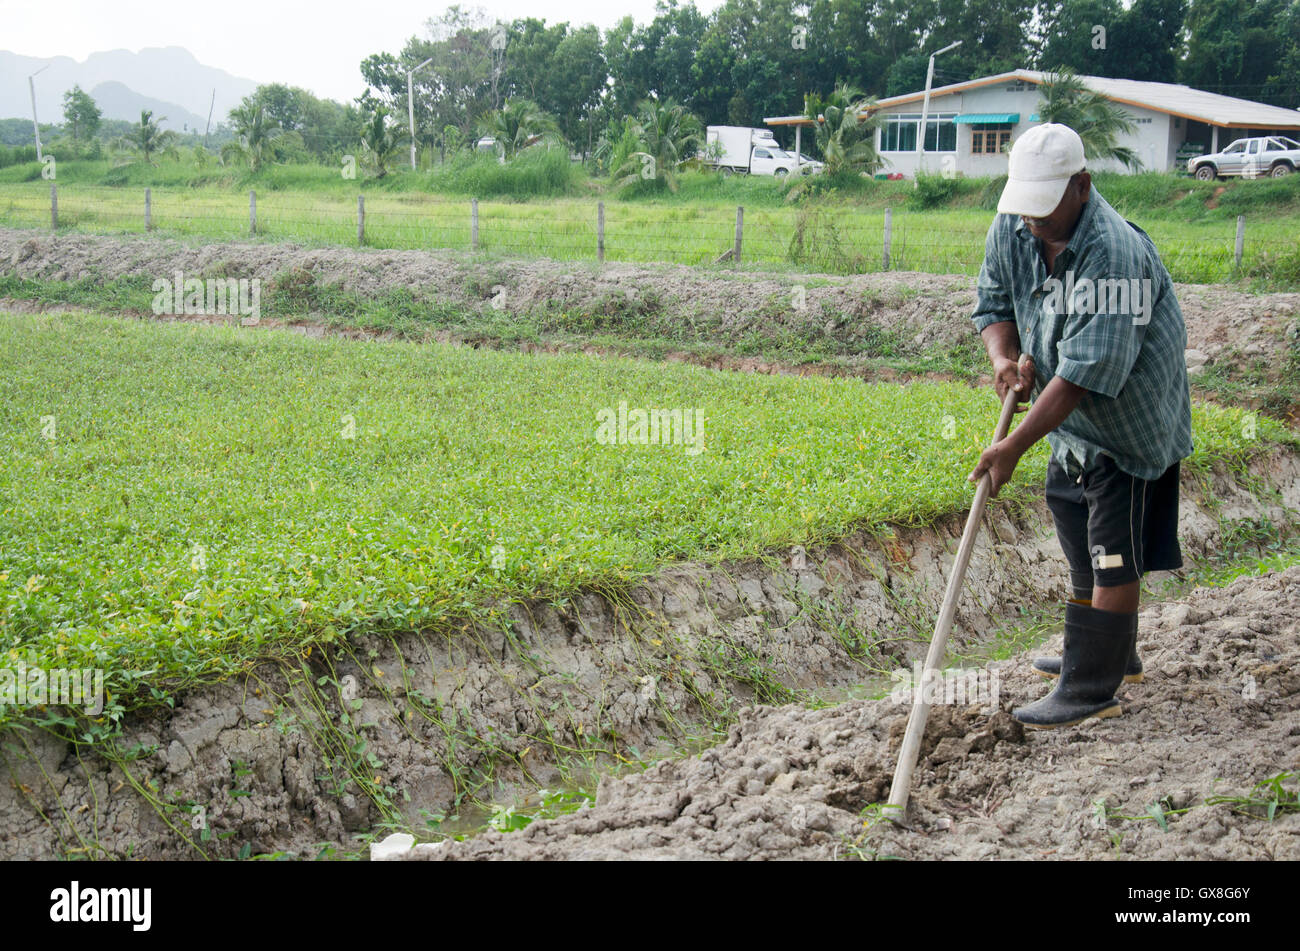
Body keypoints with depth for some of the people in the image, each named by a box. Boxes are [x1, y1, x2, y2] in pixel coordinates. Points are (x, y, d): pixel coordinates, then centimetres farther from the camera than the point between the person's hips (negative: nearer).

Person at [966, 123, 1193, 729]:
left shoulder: (1114, 254, -32)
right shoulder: (1011, 229, -7)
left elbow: (1089, 370, -35)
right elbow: (993, 300, 6)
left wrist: (1015, 445, -35)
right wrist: (1005, 357, -18)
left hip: (1129, 419, -9)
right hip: (1074, 425, 9)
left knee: (1113, 554, -3)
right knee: (1083, 542, 20)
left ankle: (1091, 691, 4)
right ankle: (1113, 657, 38)